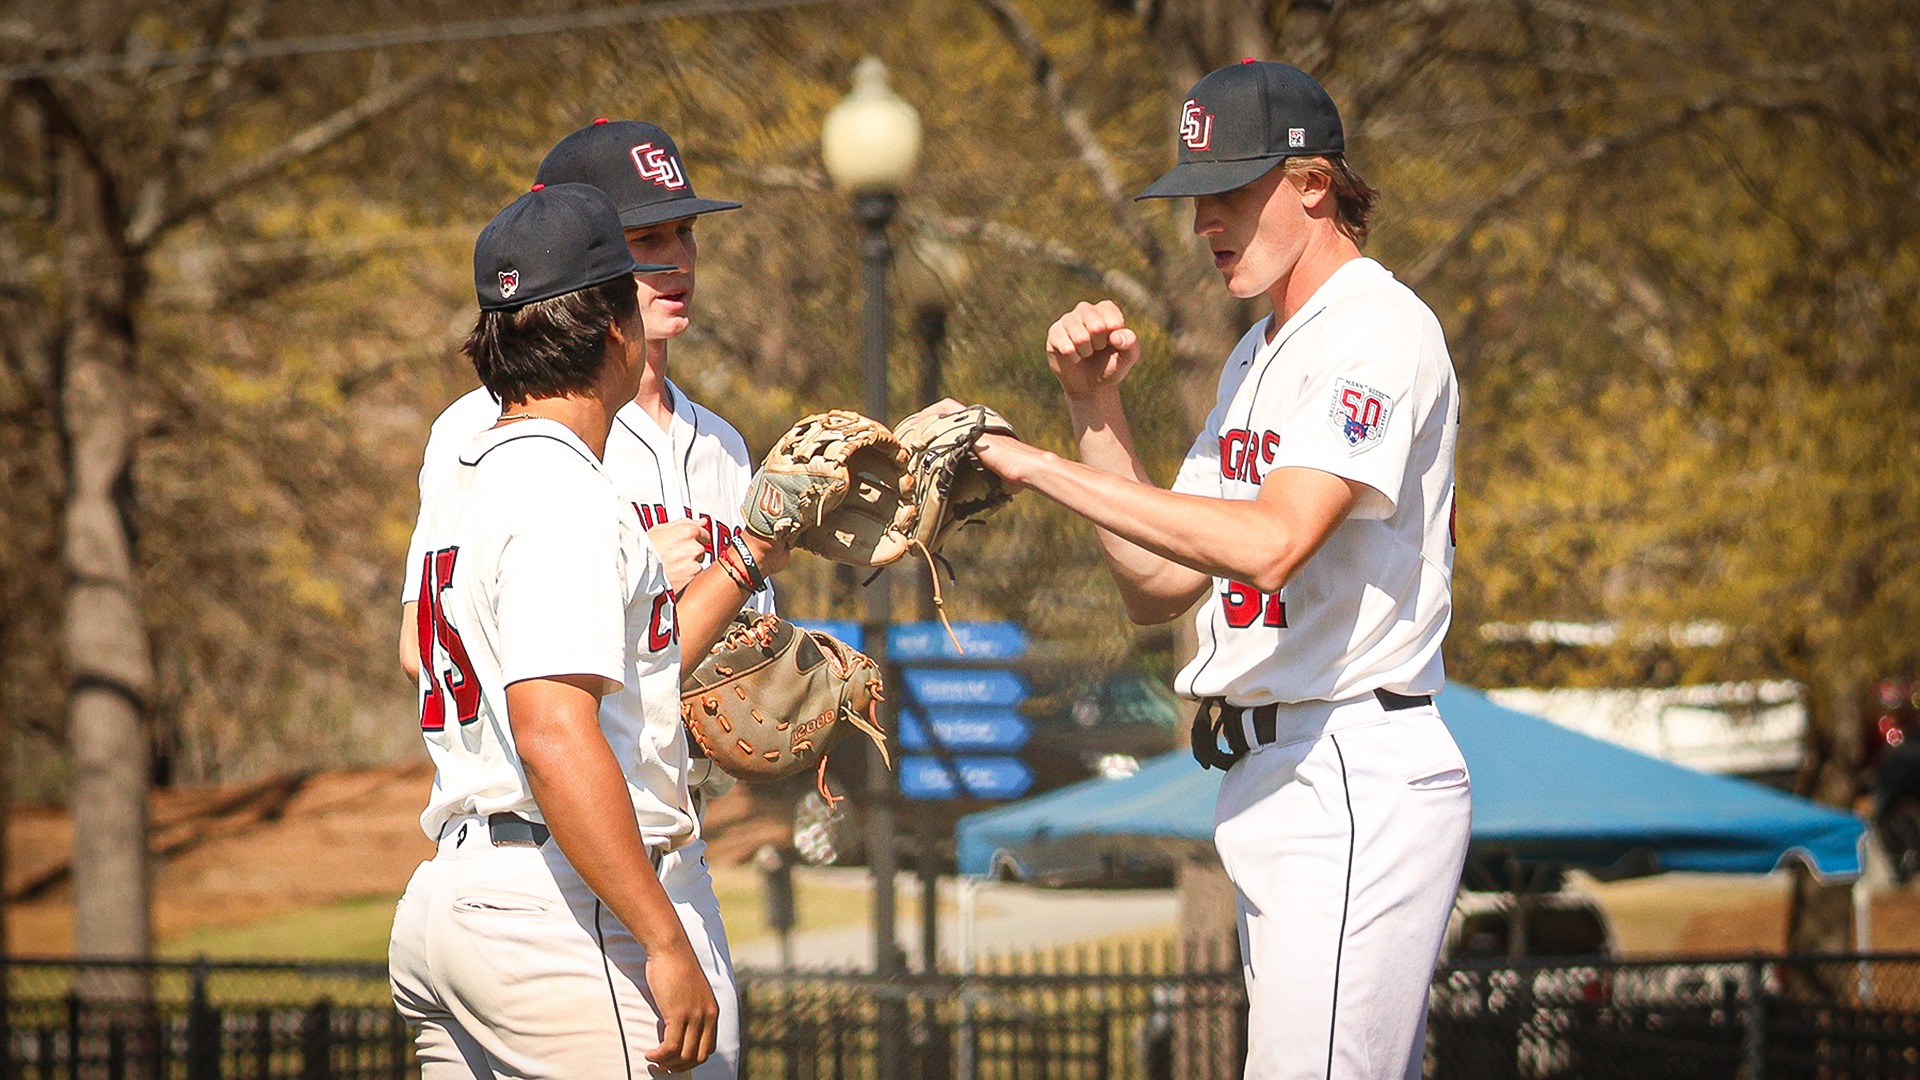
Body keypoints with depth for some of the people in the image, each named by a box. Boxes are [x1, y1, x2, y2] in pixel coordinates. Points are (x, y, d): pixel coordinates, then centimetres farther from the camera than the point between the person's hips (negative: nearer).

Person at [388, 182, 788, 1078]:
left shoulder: (469, 482, 19)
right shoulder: (560, 492, -12)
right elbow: (555, 735, -23)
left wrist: (750, 555, 32)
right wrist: (666, 944, -23)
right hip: (554, 915, -10)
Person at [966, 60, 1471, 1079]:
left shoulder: (1379, 330, -11)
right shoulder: (1258, 356, 20)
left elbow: (1271, 539, -26)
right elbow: (1157, 587, 18)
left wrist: (1045, 469, -22)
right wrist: (1096, 410, 7)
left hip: (1356, 782, -10)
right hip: (1264, 785, 10)